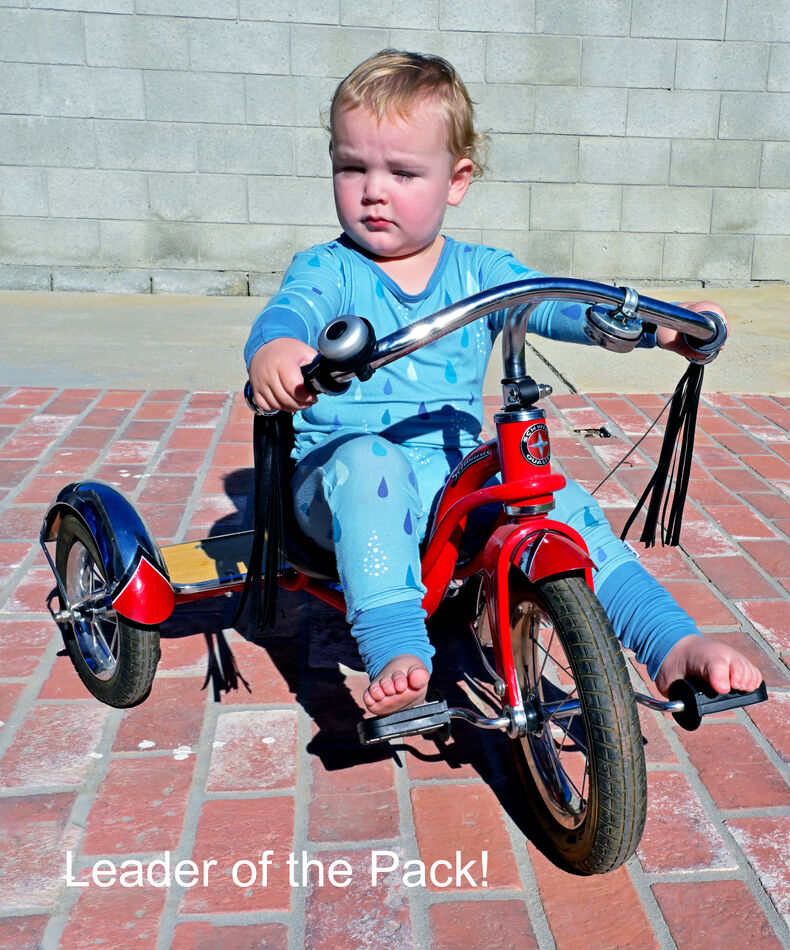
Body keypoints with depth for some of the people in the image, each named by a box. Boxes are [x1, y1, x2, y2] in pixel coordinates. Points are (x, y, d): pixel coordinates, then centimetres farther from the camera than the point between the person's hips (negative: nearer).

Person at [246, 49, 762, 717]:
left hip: (459, 479, 3)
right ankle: (397, 654, -41)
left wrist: (655, 324, -21)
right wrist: (274, 347, -46)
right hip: (345, 479, -2)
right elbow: (291, 309, -20)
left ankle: (674, 644, -16)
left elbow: (555, 304, -3)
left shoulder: (479, 271, 9)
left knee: (555, 496, -20)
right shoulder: (328, 269, 2)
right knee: (370, 458, -35)